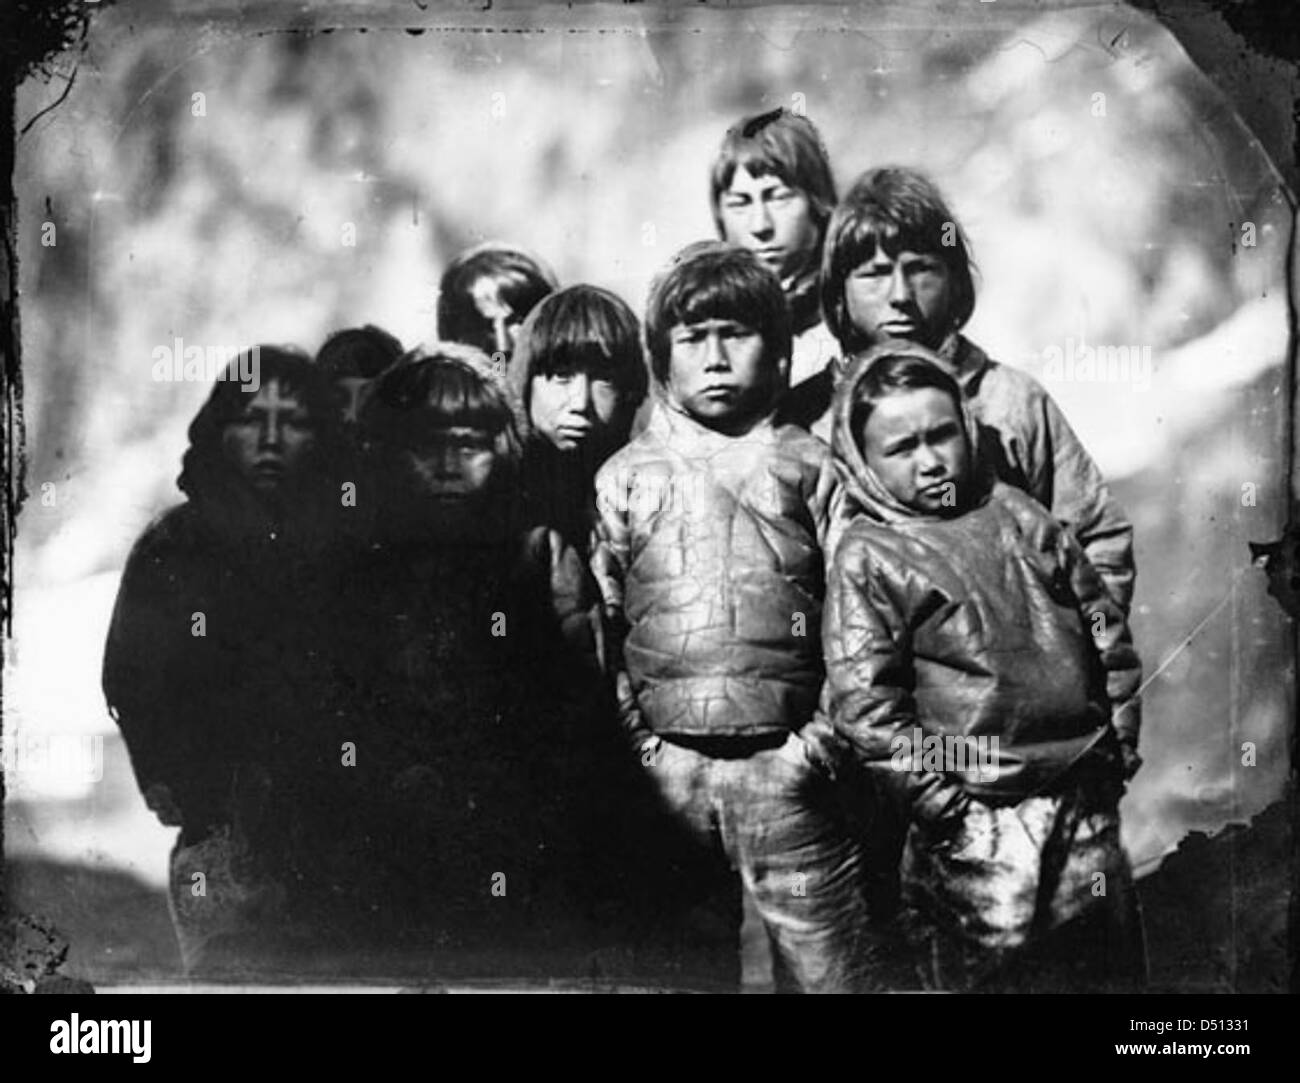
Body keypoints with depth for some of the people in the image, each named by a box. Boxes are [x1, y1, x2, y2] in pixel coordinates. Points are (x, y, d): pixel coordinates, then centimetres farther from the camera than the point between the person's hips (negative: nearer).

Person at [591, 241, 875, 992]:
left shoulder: (808, 467, 6)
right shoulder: (624, 477, 9)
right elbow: (598, 622, 8)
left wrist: (823, 735, -5)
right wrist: (637, 741, -1)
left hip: (785, 762, -1)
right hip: (671, 765, 1)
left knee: (823, 957, 3)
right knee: (690, 954, 12)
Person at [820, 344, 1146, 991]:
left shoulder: (1016, 515, 7)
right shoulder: (865, 560, -7)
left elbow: (1107, 631, 13)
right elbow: (862, 705, -12)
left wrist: (1119, 742, 8)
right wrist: (942, 799, -14)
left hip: (1086, 794, 5)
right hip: (978, 817, -5)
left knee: (1107, 965, 16)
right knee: (990, 969, 2)